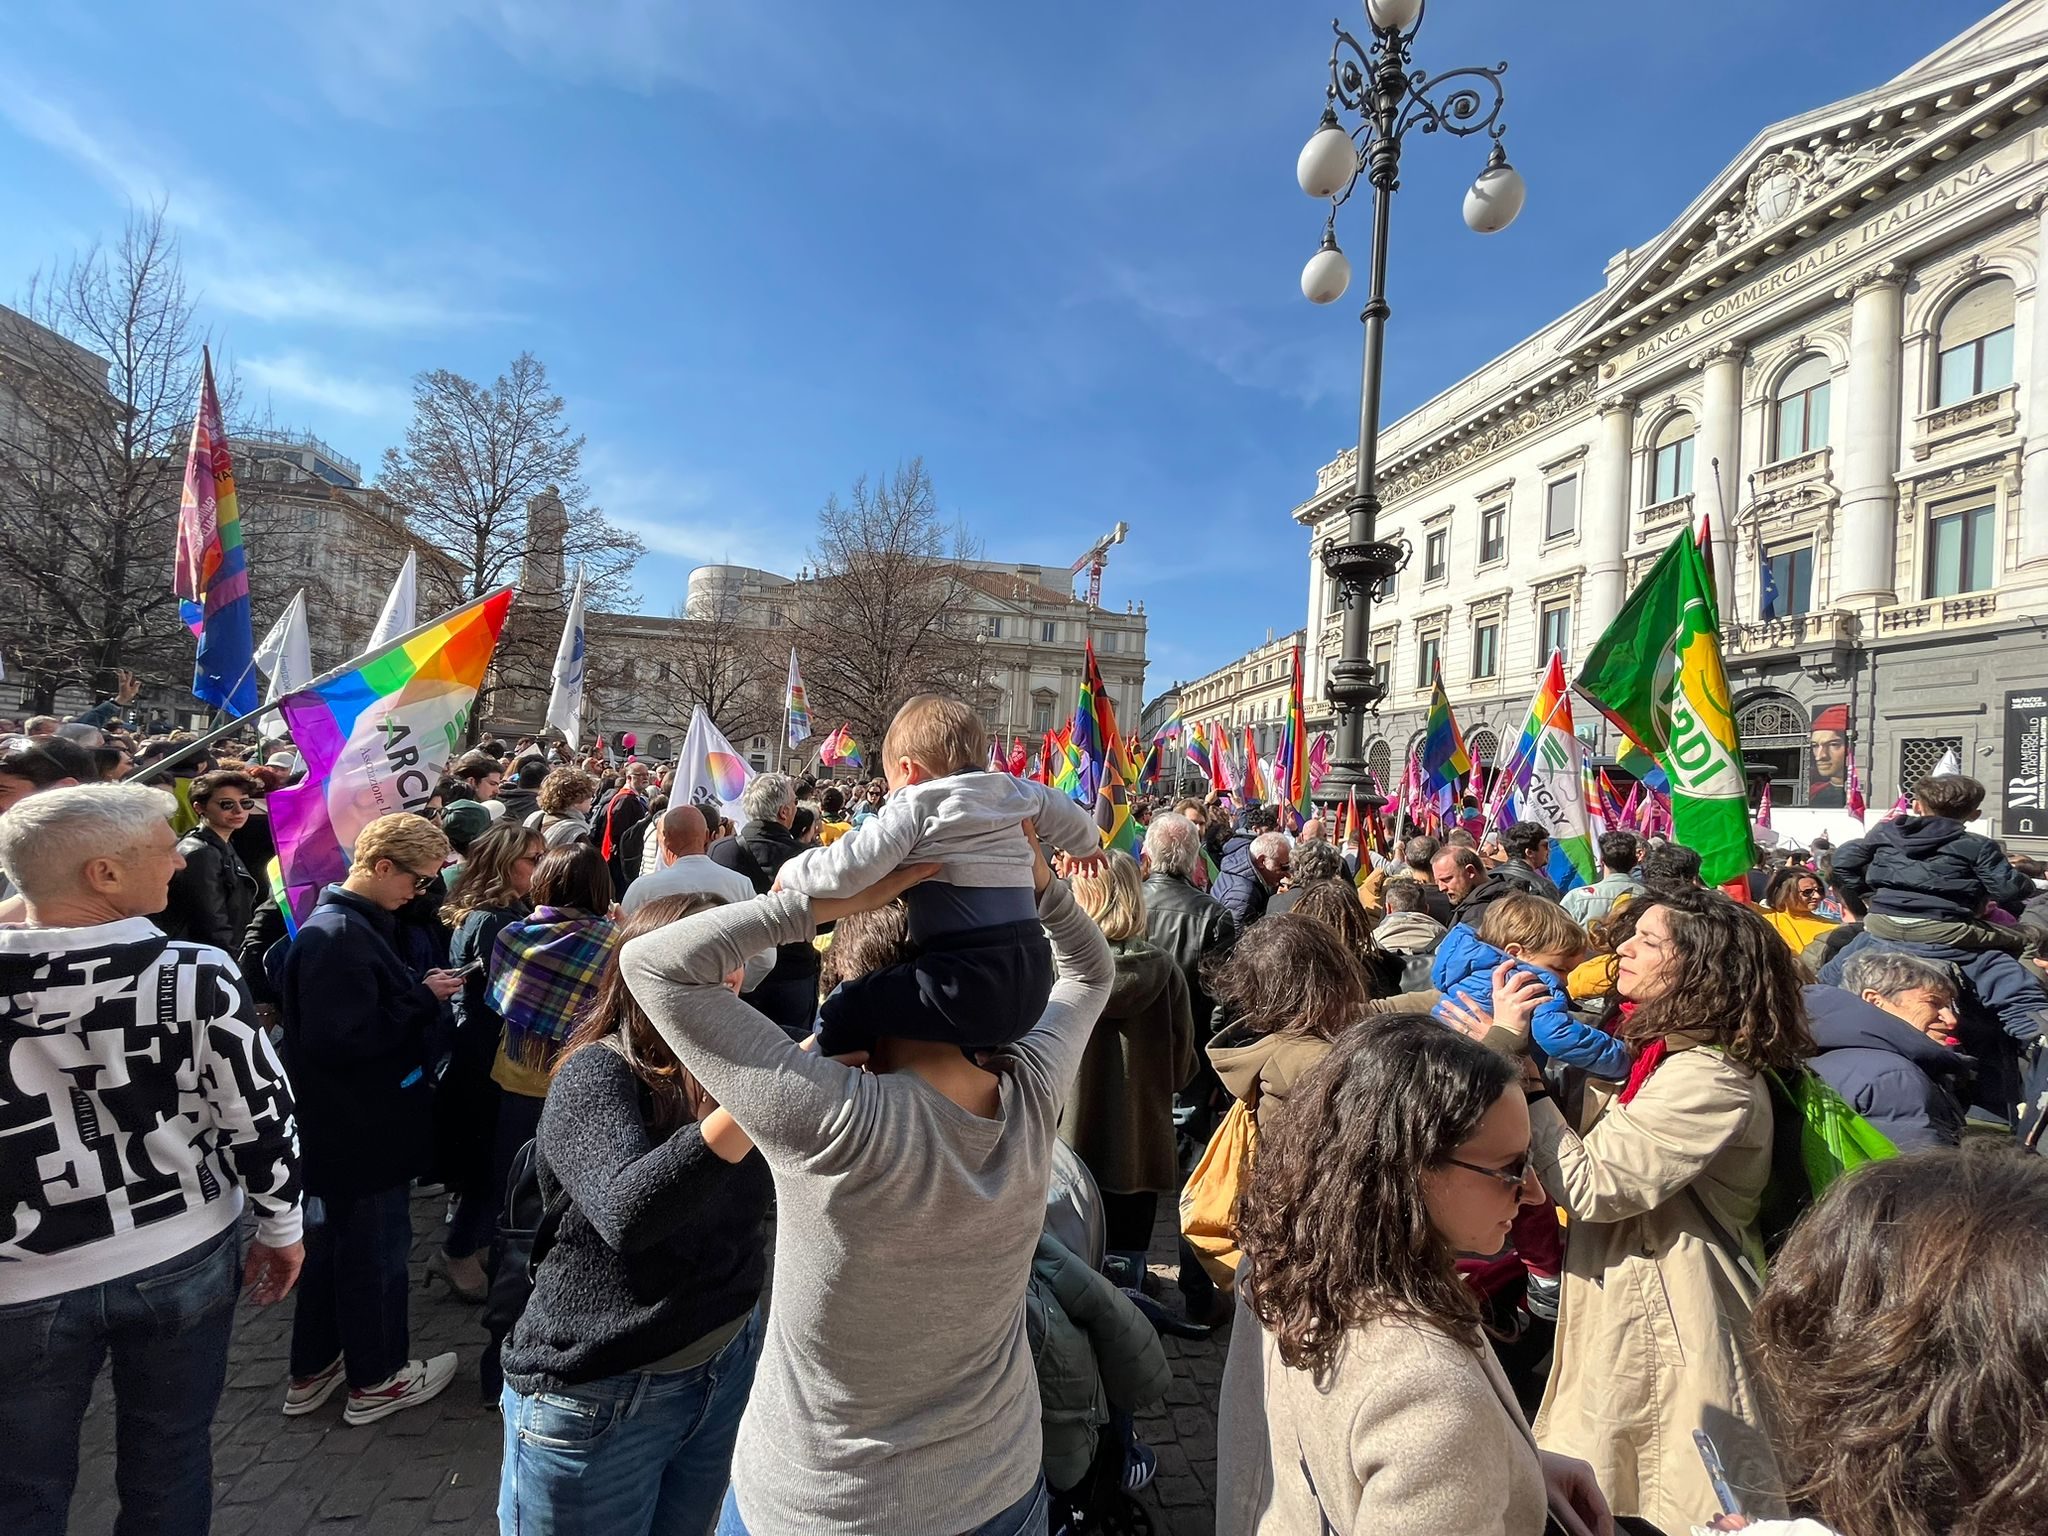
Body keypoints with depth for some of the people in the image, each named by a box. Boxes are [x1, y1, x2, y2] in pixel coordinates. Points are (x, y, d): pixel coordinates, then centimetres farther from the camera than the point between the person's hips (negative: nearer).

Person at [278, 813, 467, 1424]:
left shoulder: (354, 923, 6)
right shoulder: (339, 937, -26)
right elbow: (339, 1038, -29)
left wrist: (422, 992, 3)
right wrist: (423, 999, -22)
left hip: (344, 1125, 10)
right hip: (361, 1129, -10)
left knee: (333, 1241, 22)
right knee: (376, 1248, 7)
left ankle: (313, 1371, 39)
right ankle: (377, 1379, 26)